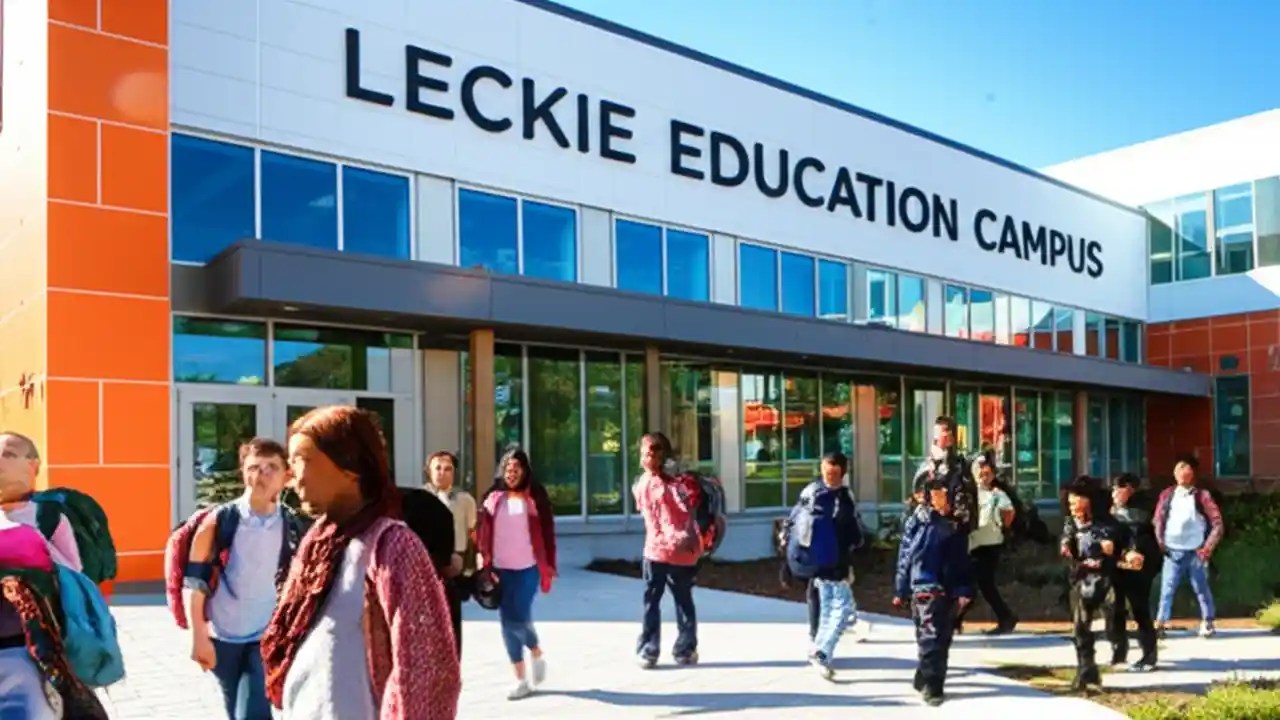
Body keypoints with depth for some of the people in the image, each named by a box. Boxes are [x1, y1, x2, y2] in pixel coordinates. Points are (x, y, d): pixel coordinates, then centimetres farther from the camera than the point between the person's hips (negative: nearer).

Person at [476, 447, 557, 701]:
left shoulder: (535, 497, 0)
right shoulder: (493, 498, 6)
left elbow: (547, 532, 0)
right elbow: (482, 533, 6)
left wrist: (549, 567, -3)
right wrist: (483, 562, -2)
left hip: (528, 567, -3)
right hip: (501, 569, 3)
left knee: (519, 618, -13)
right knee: (507, 622, 5)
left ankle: (537, 654, 19)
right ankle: (521, 679, 16)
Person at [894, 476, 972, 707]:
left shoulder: (956, 525, 9)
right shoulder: (918, 521, -2)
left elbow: (963, 560, 9)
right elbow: (905, 556, 0)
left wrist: (964, 591, -1)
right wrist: (900, 591, -1)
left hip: (950, 591, 5)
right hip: (925, 588, -5)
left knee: (943, 640, 11)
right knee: (930, 638, -9)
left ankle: (925, 679, 26)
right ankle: (930, 686, -4)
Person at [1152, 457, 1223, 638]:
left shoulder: (1202, 496, -3)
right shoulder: (1167, 494, 5)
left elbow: (1217, 523, -3)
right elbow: (1159, 520, 12)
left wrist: (1208, 547, -6)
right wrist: (1160, 542, 3)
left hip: (1195, 552, -2)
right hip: (1173, 552, 2)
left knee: (1201, 588, 8)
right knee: (1167, 588, -1)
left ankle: (1208, 623, 21)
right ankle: (1161, 623, -1)